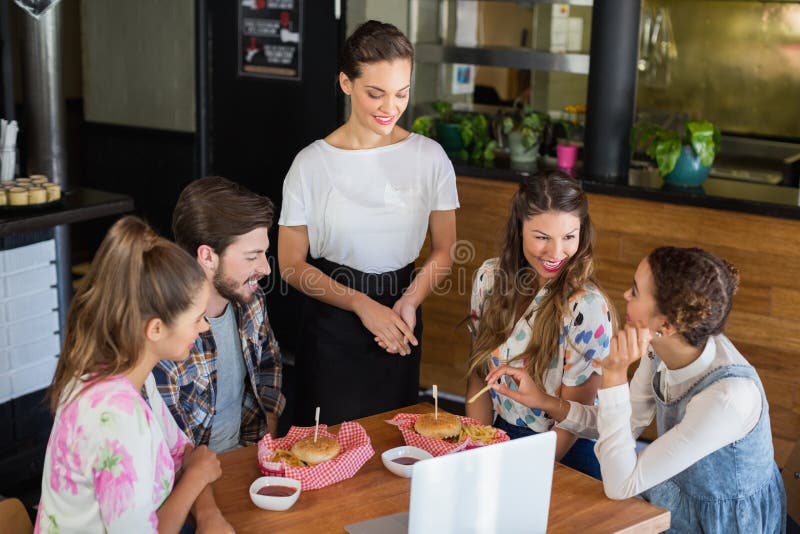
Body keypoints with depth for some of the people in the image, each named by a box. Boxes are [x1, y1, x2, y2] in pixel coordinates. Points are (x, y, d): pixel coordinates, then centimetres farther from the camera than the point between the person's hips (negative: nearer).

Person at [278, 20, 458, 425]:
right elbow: (292, 264, -5)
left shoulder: (430, 158, -5)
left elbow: (443, 252, 4)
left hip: (400, 323, 2)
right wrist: (363, 304, -16)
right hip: (332, 326, -2)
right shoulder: (312, 163, -9)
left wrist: (409, 302, -14)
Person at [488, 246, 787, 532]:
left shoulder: (729, 396, -35)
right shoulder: (659, 349, -13)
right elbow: (626, 425, 2)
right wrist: (543, 402, -10)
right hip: (677, 503, 6)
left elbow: (621, 486, -31)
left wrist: (614, 376, -36)